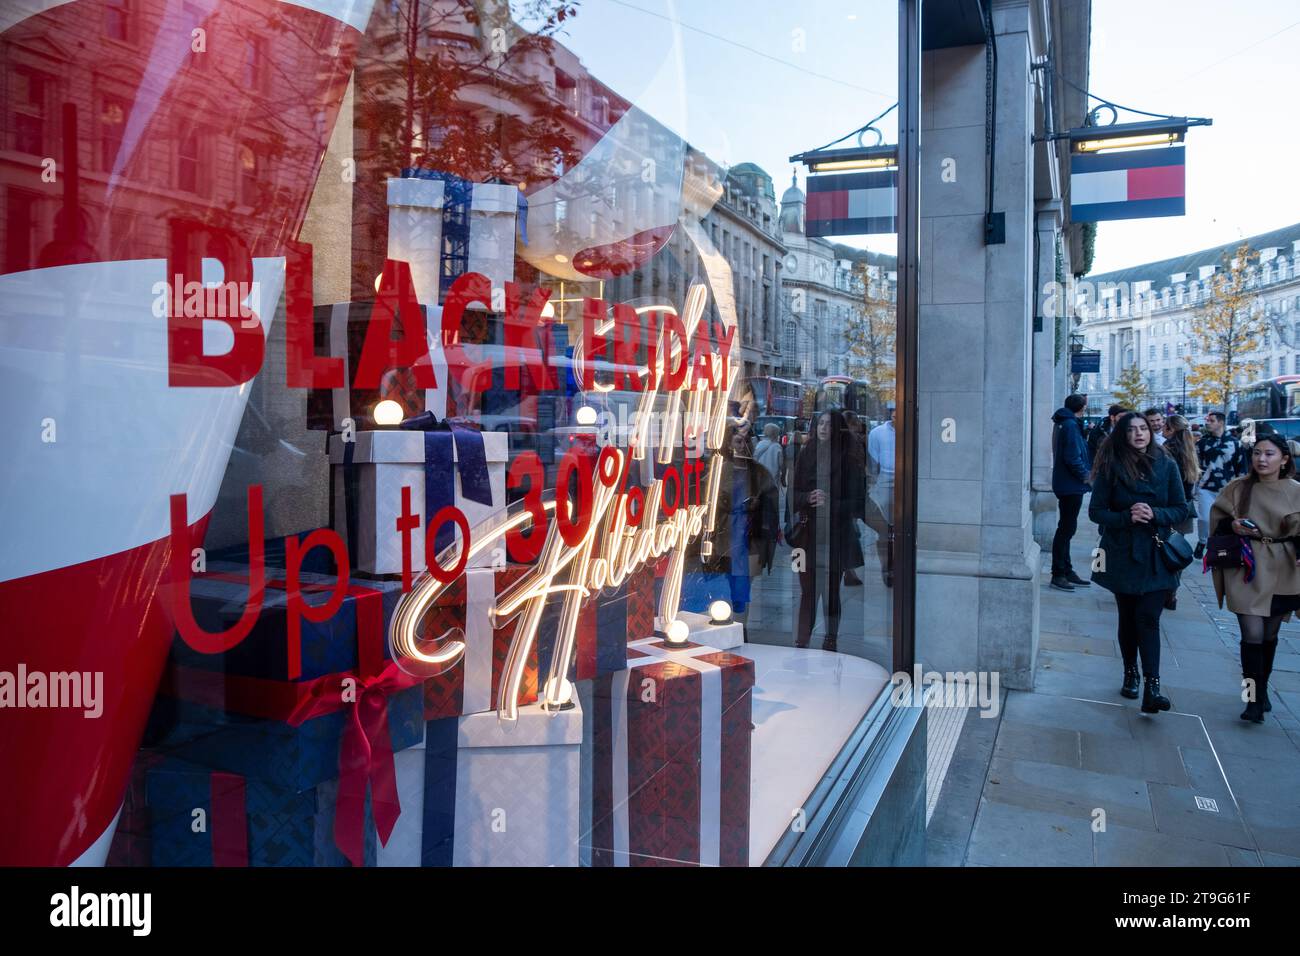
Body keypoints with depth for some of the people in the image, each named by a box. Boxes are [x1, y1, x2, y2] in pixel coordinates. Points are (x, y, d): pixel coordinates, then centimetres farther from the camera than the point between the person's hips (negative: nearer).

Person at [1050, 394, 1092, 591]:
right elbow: (1072, 457, -21)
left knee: (1066, 529, 14)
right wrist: (1086, 476, -11)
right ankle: (1058, 574, -1)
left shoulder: (1065, 423, 15)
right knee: (1066, 529, -6)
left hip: (1068, 485, 10)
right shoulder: (1071, 425, -16)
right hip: (1071, 485, -10)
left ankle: (1067, 573, 21)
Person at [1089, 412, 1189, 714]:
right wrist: (1127, 517, -19)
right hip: (1123, 555, 0)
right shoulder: (1111, 468, -3)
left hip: (1155, 556, 0)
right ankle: (1130, 674, 27)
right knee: (1128, 618, 11)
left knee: (1148, 618, -8)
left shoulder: (1166, 465, 0)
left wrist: (1155, 514, -17)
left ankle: (1152, 688, -10)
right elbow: (1096, 511, -3)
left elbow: (1181, 509, 2)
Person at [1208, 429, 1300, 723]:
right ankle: (1254, 699, 2)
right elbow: (1217, 520, 5)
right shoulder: (1237, 488, -4)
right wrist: (1232, 526, -14)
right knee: (1252, 635, -9)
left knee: (1270, 635, 15)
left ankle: (1262, 689, 35)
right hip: (1246, 569, -2)